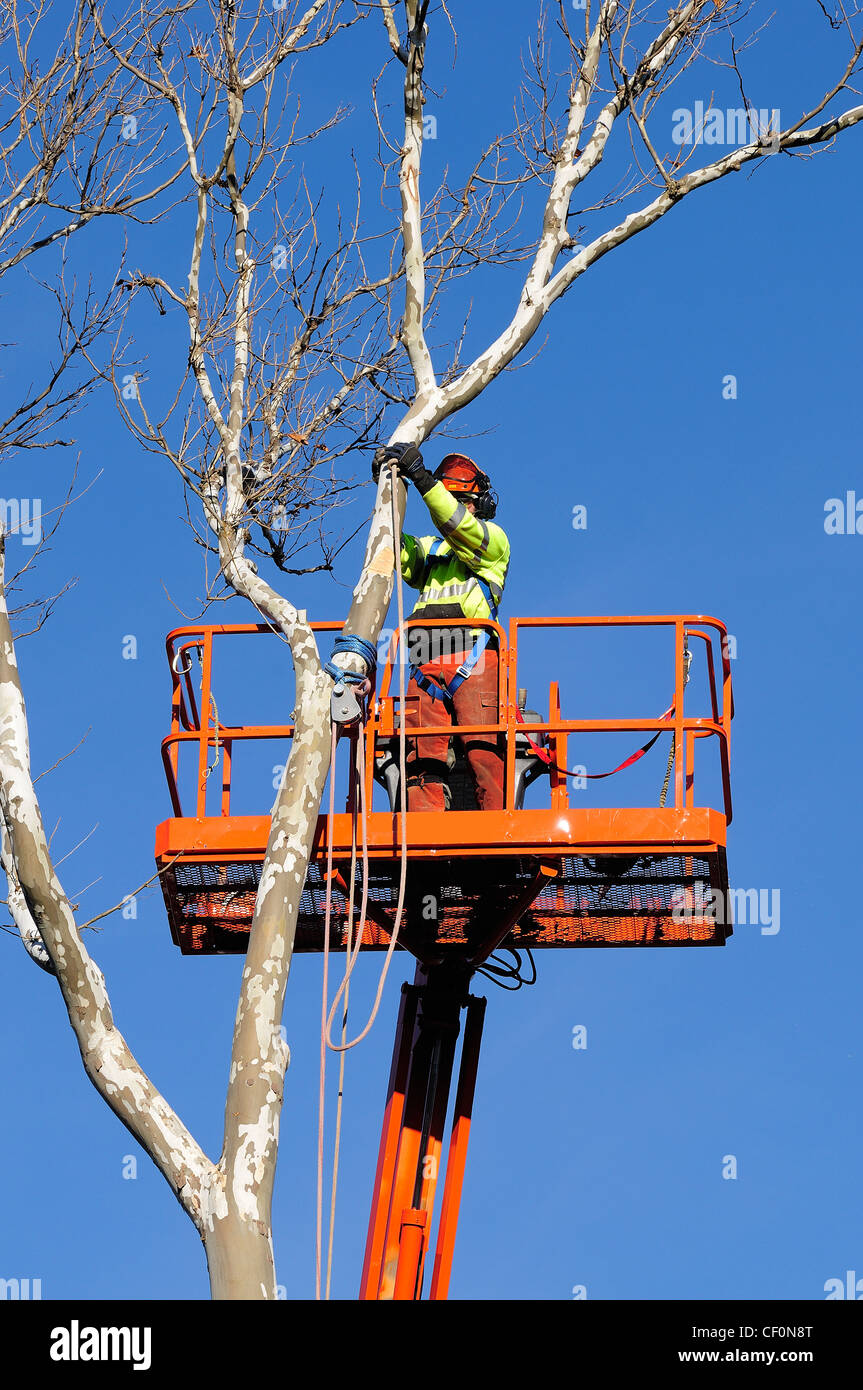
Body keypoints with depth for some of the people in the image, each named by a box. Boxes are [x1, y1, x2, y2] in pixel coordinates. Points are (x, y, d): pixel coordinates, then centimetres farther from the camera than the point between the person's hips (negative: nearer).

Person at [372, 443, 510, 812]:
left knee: (483, 751, -17)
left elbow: (459, 526, -3)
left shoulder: (493, 540, 17)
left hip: (473, 660, -4)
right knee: (423, 758, -10)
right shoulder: (428, 548, 33)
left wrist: (422, 478, -9)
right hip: (426, 665, 4)